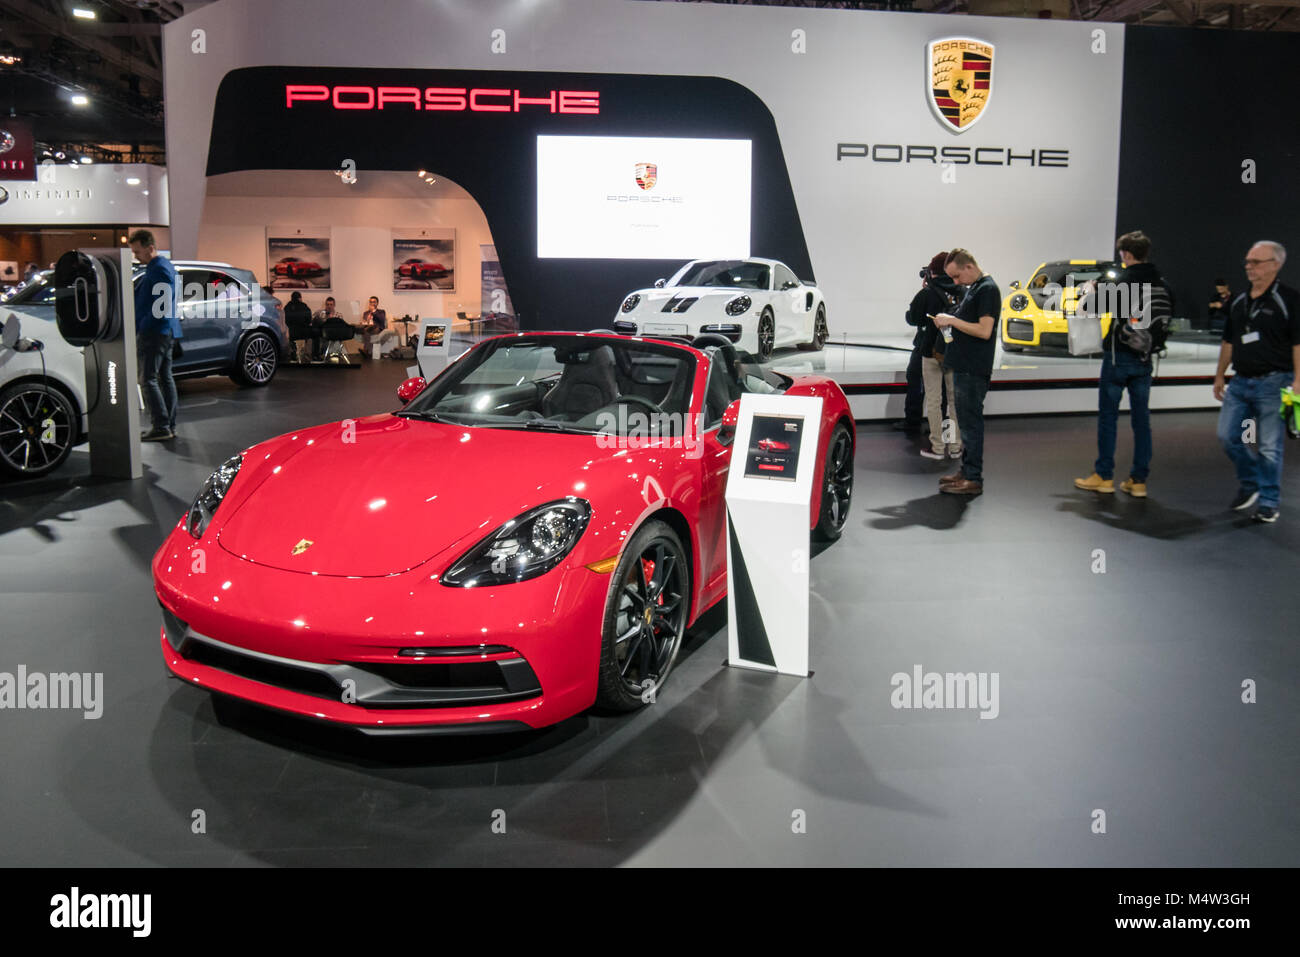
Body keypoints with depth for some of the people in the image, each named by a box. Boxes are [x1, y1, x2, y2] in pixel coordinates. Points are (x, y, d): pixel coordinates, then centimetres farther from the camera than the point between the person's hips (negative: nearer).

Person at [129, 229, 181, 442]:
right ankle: (170, 426, 15)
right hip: (167, 332, 10)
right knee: (165, 377, 12)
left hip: (154, 334, -10)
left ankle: (161, 427, -9)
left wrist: (142, 327, -18)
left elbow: (162, 304, -23)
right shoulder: (165, 265, 17)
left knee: (148, 380, -8)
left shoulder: (158, 269, -15)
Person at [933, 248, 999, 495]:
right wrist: (949, 322, 10)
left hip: (974, 370, -10)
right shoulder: (972, 288, 16)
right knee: (966, 422, 15)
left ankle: (974, 479, -2)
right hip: (963, 366, 10)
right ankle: (966, 470, 24)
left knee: (971, 422, -6)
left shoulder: (988, 289, -14)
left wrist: (952, 320, -16)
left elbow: (984, 331, -22)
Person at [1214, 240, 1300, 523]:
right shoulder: (1239, 301, 12)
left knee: (1270, 447, 0)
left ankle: (1269, 502, 10)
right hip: (1240, 382, 6)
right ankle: (1249, 484, 28)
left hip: (1272, 383, -6)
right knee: (1228, 436, 6)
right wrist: (1219, 376, 17)